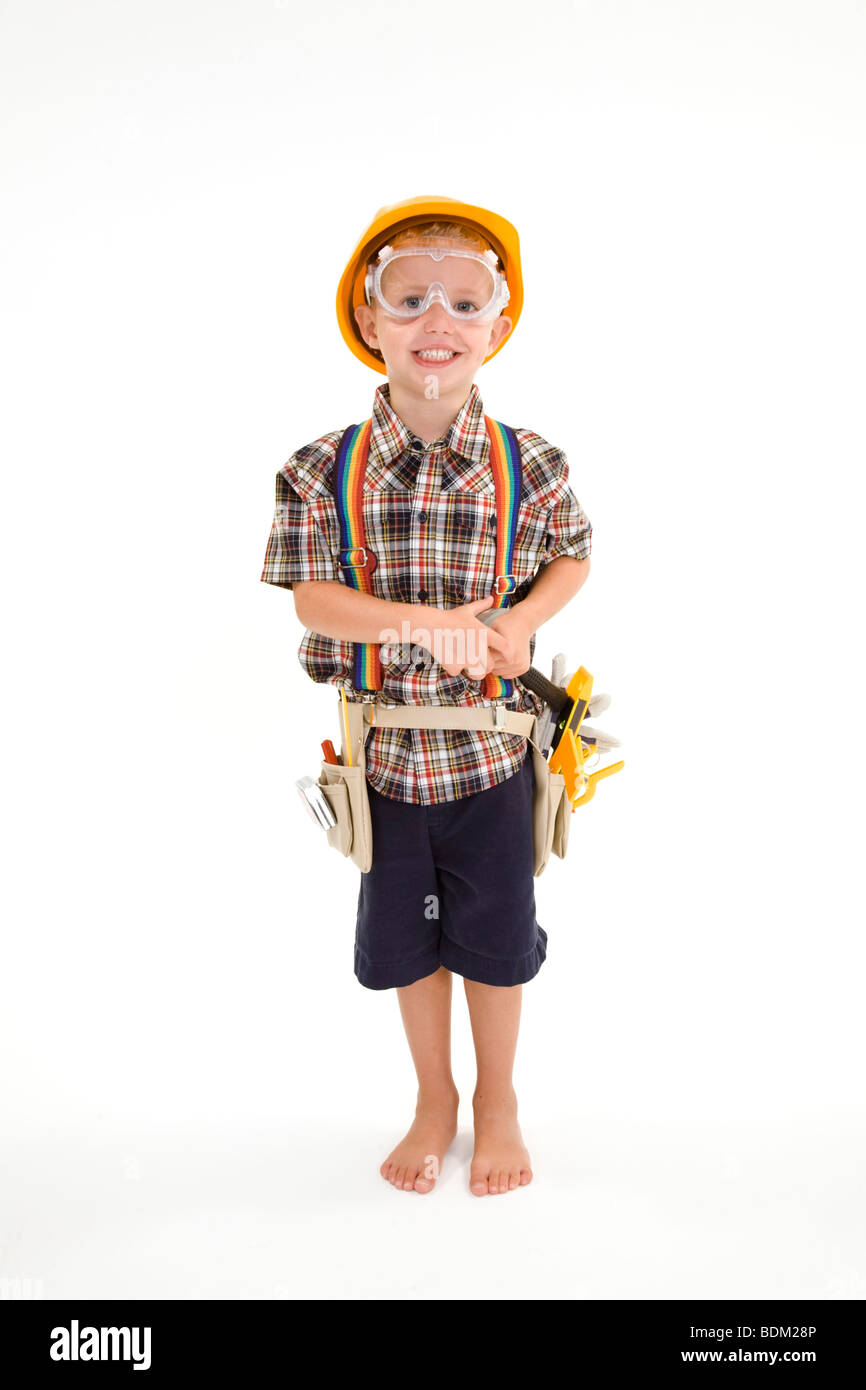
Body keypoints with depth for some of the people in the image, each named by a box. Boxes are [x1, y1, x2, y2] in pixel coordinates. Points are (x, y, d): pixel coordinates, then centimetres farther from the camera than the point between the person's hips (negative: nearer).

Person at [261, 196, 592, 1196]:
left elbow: (573, 559, 6)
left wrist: (523, 618, -14)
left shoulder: (531, 465, -8)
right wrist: (425, 623, -25)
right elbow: (311, 595, -10)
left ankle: (497, 1098, 42)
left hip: (493, 748, 0)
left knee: (495, 935, 15)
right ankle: (433, 1100, 43)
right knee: (405, 938, 17)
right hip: (385, 748, 1)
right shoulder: (322, 470, -9)